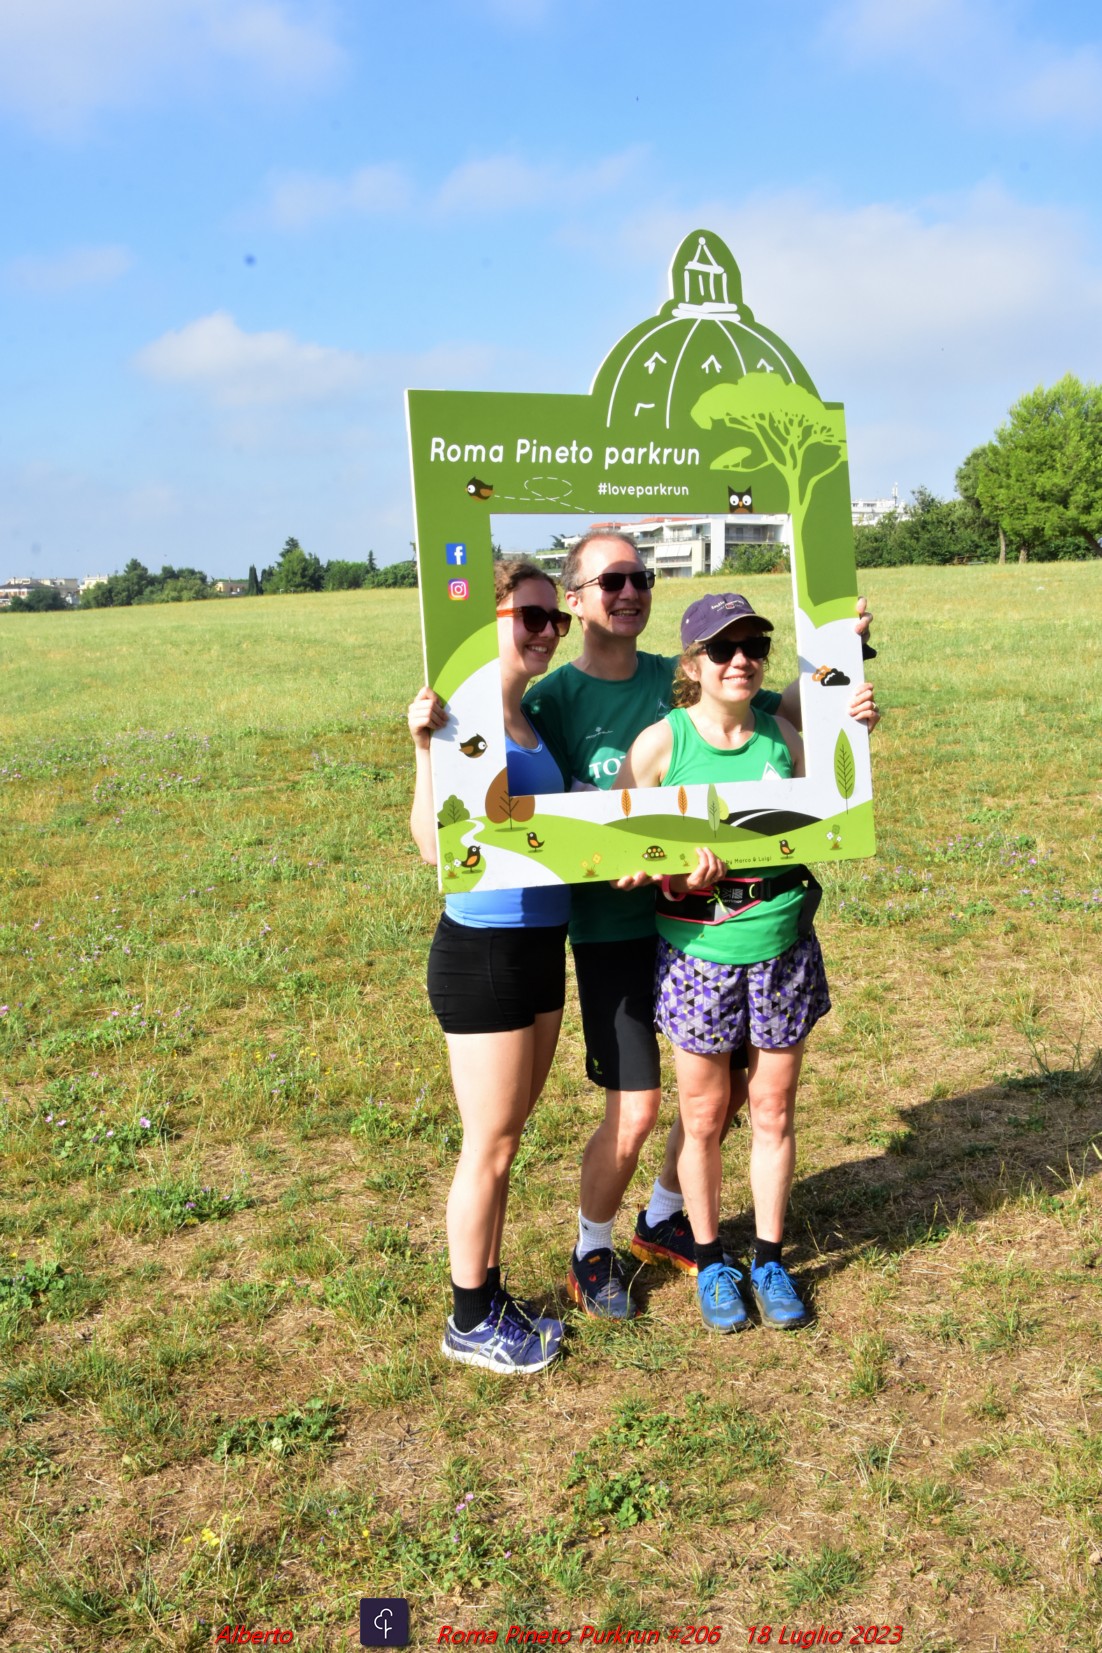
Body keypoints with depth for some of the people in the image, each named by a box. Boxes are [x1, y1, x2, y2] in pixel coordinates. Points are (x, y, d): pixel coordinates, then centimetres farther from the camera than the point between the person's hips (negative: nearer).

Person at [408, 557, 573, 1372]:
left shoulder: (529, 717, 9)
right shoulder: (461, 714, -17)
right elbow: (435, 844, -25)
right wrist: (426, 747, -35)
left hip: (541, 945, 8)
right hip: (483, 954, -8)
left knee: (506, 1141, 19)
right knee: (490, 1146, 5)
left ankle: (493, 1295, 35)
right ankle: (470, 1322, 24)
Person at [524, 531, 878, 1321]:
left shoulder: (680, 680, 3)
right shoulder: (550, 703, -10)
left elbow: (789, 707, 0)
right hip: (614, 929, -5)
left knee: (730, 1080, 14)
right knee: (635, 1112, -5)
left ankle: (663, 1220, 38)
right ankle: (592, 1252, 23)